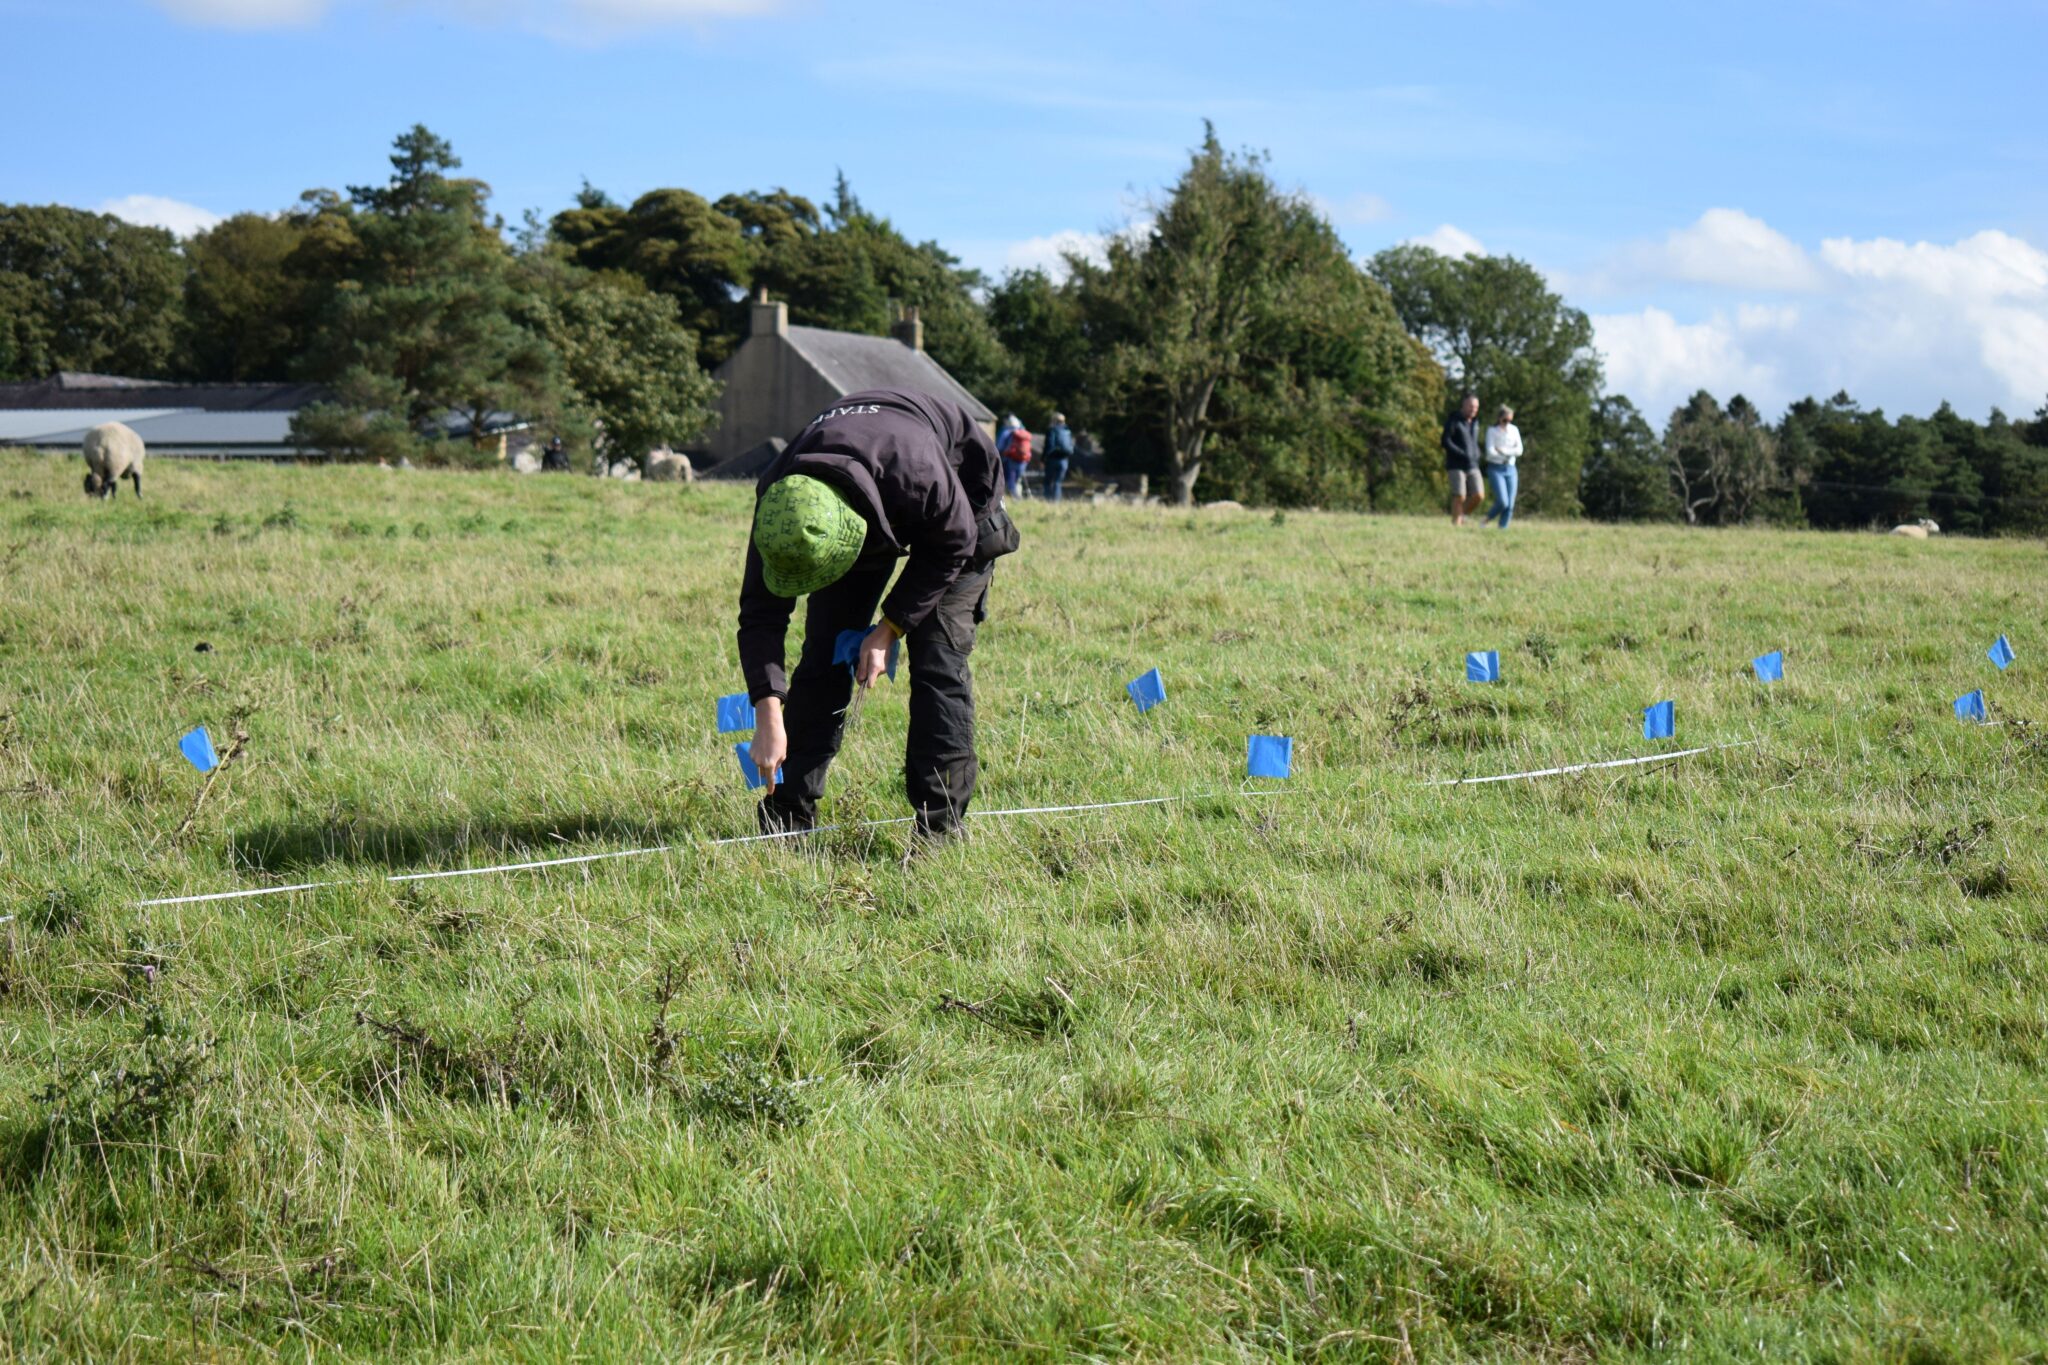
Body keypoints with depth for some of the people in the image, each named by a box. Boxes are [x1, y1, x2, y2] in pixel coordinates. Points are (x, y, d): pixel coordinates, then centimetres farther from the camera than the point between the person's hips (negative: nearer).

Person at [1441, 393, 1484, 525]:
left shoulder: (1475, 422, 14)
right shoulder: (1453, 422, -6)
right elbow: (1446, 442, -13)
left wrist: (1477, 455, 6)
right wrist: (1463, 454, -19)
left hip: (1472, 466, 6)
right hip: (1456, 465, -5)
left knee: (1478, 495, -7)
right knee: (1460, 496, -12)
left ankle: (1461, 514, 15)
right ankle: (1456, 522, -3)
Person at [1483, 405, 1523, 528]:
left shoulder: (1514, 430, 7)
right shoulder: (1492, 431, -5)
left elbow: (1519, 450, -1)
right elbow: (1490, 452, -14)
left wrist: (1503, 451, -12)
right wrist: (1510, 453, -5)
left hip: (1510, 469, 4)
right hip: (1496, 469, -4)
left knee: (1510, 505, -4)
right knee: (1503, 502, -17)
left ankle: (1502, 528, 4)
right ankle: (1486, 519, 7)